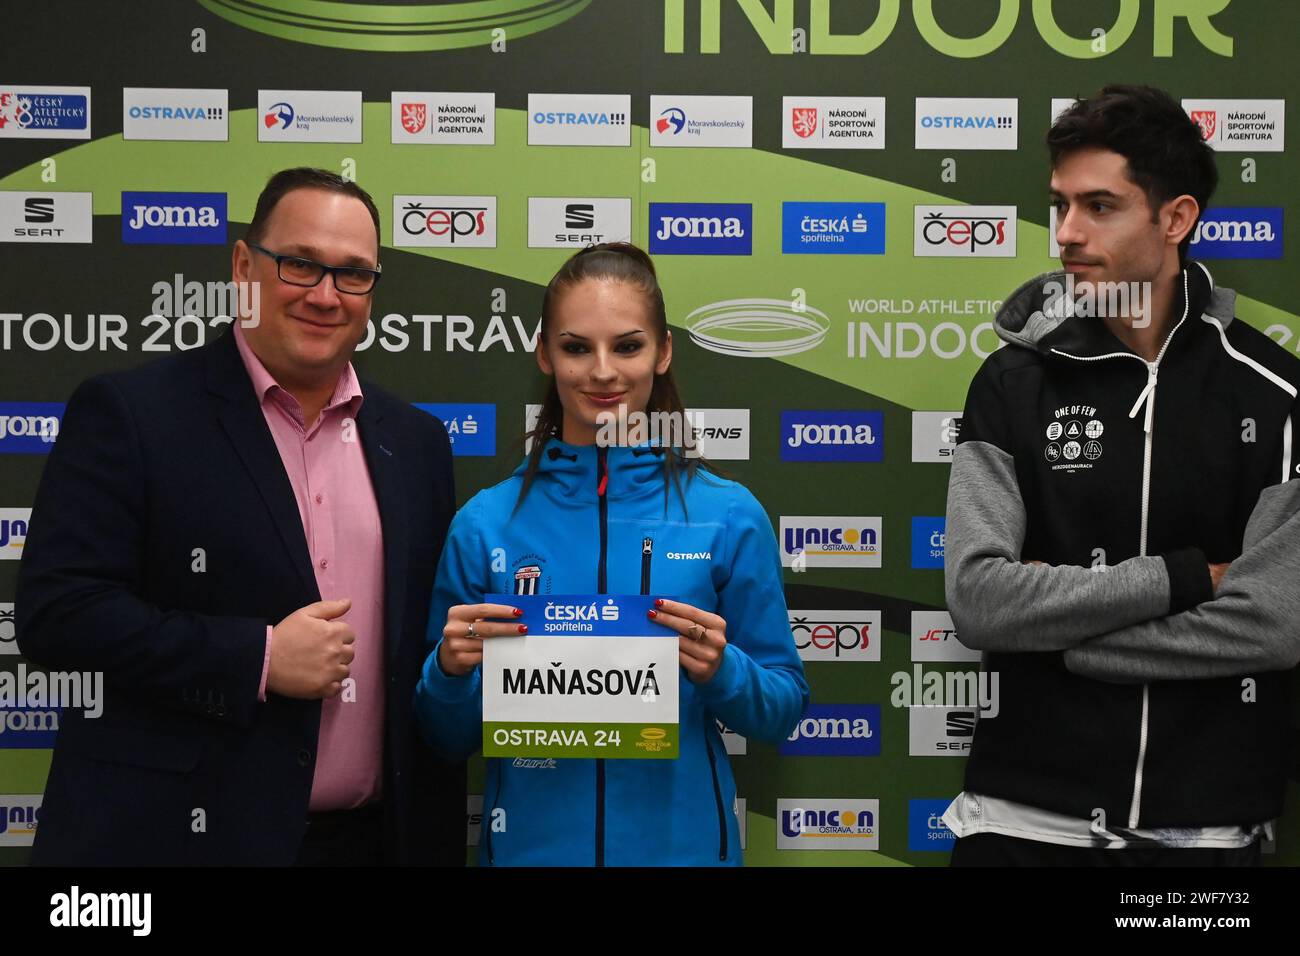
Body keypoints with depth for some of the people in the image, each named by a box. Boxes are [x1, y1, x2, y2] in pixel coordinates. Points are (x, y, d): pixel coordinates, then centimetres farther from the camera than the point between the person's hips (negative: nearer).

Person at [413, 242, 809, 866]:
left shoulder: (730, 517, -7)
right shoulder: (485, 523, -5)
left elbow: (783, 710, 0)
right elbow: (449, 740, 3)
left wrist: (721, 671, -19)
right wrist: (452, 669, -17)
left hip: (680, 841, 0)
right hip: (529, 842, 1)